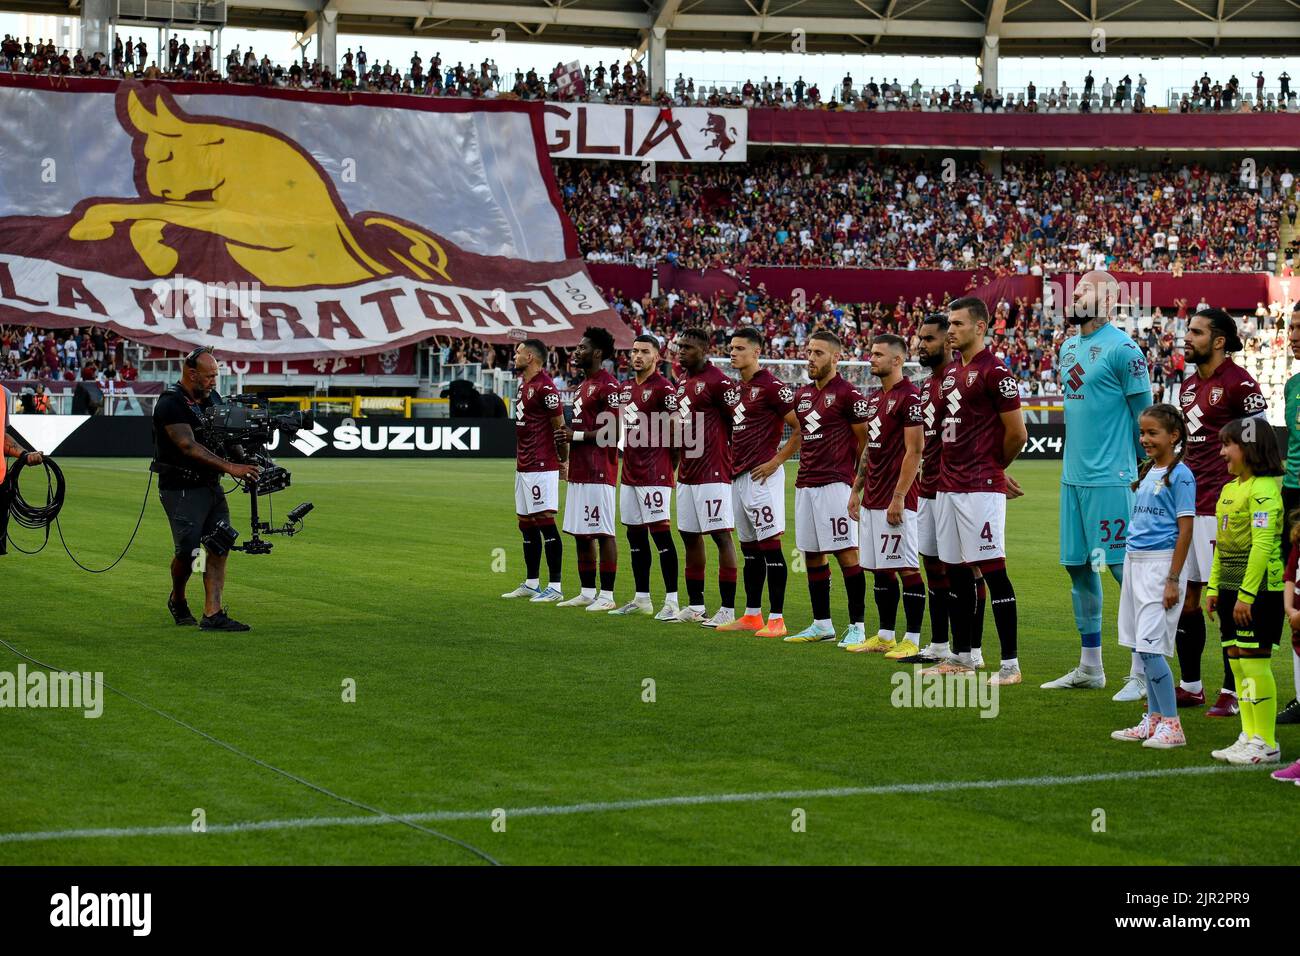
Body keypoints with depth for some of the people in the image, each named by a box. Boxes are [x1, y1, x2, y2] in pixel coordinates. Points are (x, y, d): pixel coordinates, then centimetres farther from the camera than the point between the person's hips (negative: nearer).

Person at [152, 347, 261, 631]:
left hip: (211, 486, 8)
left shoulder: (212, 398, 9)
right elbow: (190, 447, -28)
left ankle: (213, 615, -1)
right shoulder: (170, 405, -17)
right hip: (181, 489, -8)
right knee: (188, 551, -8)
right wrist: (230, 467, -35)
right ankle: (177, 600, 21)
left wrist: (247, 461, -5)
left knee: (219, 548, -1)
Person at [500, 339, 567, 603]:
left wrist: (564, 460, -10)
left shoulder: (545, 388, -15)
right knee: (527, 525, 13)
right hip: (523, 466, 10)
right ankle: (531, 584, 21)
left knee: (545, 521, -9)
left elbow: (559, 428, -13)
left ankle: (555, 587, -8)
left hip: (541, 467, -10)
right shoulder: (524, 384, 15)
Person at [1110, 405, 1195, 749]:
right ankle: (1154, 719, 18)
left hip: (1162, 562, -8)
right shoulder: (1147, 472, 14)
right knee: (1140, 645, 10)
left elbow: (1185, 530, -13)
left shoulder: (1179, 475, -9)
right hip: (1135, 561, 8)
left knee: (1149, 645, -12)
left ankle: (1171, 724, -5)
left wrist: (1173, 580, -16)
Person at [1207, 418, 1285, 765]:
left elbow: (1262, 545, -20)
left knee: (1254, 662, -7)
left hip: (1260, 588, -9)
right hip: (1232, 587, 9)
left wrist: (1247, 593, -22)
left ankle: (1266, 743, 0)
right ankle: (1249, 736, 17)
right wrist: (1214, 587, 17)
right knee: (1237, 661, 10)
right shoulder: (1229, 489, 15)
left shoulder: (1264, 489, -14)